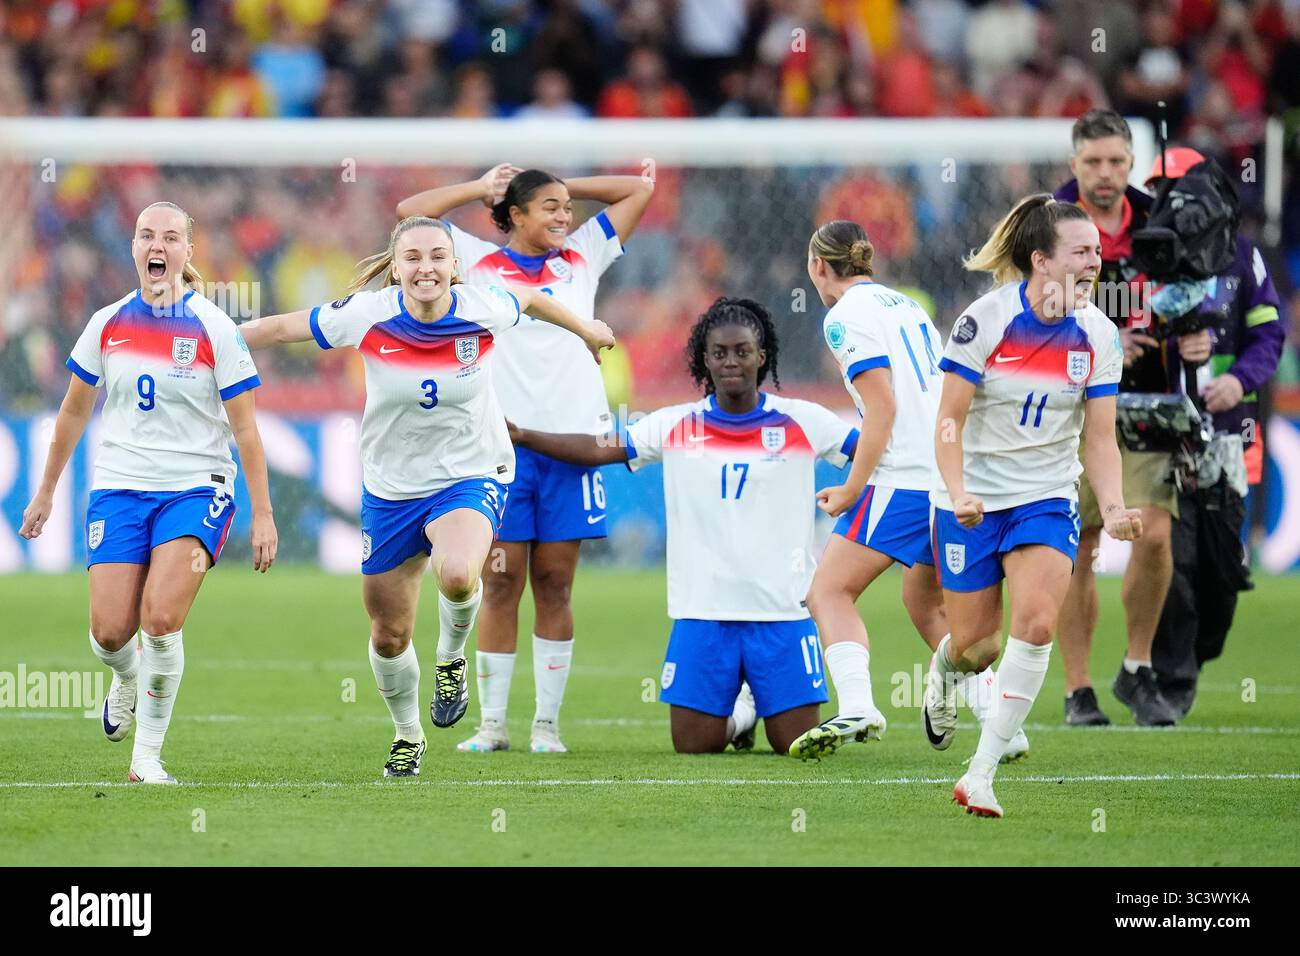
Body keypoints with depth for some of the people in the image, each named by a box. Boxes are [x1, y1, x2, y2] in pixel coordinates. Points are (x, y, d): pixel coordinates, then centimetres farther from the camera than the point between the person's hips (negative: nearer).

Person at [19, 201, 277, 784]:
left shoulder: (214, 330, -5)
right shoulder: (107, 325, 4)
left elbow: (245, 430, -1)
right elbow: (74, 412, 17)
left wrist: (262, 514, -4)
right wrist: (45, 491, 21)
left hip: (195, 491, -3)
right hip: (119, 489, 3)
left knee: (161, 620, -21)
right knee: (110, 633, -7)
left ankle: (148, 755, -7)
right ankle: (127, 678, 32)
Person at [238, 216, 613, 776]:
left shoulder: (482, 309, -14)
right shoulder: (368, 316, -15)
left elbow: (531, 301, 9)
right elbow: (281, 327, -4)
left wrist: (586, 331, 26)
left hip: (471, 476, -2)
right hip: (391, 489, 2)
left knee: (457, 577, -34)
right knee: (389, 635, 8)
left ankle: (452, 659, 0)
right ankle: (407, 738, 37)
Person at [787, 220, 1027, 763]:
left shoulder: (846, 316, -4)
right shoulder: (906, 306, 21)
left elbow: (883, 409, -14)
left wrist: (850, 493, -11)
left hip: (906, 479, -8)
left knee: (829, 592, -4)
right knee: (927, 604, 20)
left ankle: (857, 709, -26)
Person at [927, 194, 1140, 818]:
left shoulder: (1098, 334, -4)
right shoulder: (986, 320, -15)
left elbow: (1099, 438, 0)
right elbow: (949, 421, -13)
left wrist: (1114, 508, -16)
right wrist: (958, 492, -28)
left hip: (1048, 499, 2)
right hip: (973, 501, -2)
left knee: (1036, 624, -21)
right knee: (976, 644, 5)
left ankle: (981, 775, -16)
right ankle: (945, 668, 47)